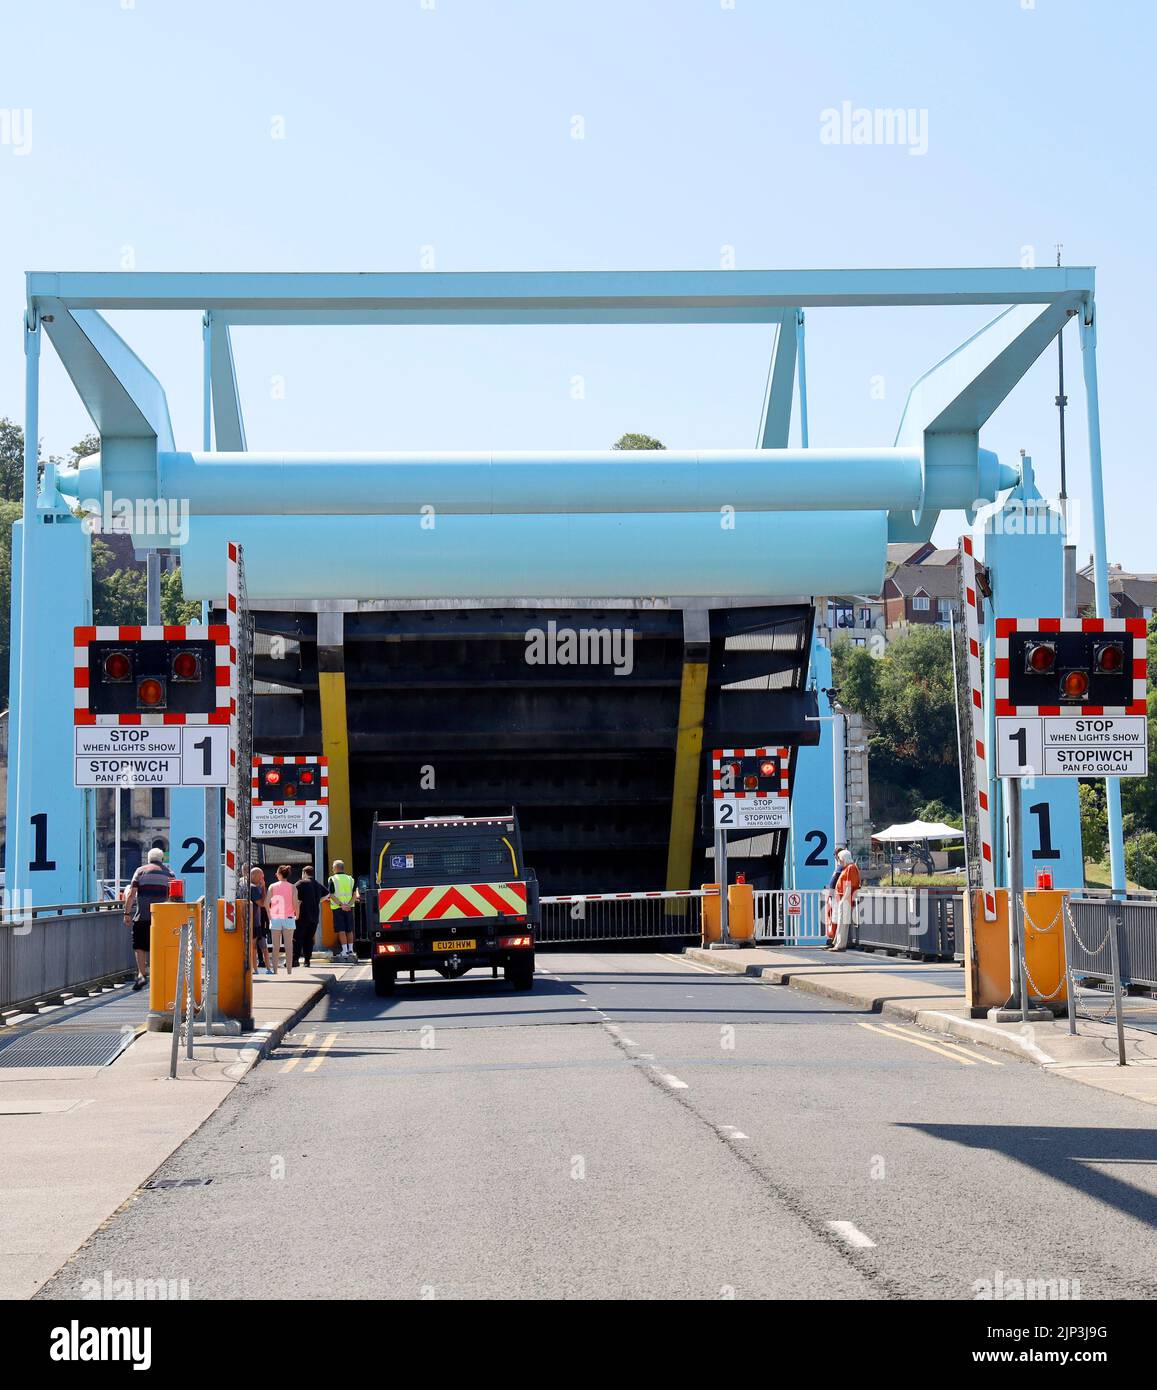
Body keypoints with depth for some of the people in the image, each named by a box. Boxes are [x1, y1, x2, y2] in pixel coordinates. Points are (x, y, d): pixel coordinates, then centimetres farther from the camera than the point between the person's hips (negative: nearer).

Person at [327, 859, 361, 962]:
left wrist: (341, 905, -15)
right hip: (349, 907, 4)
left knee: (341, 930, -3)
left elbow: (332, 895, -11)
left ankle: (344, 951, -7)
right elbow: (355, 894, 1)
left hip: (338, 908, -4)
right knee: (349, 930, 11)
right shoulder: (350, 879, 10)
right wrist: (349, 904, -9)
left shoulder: (333, 879, -3)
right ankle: (350, 950, 15)